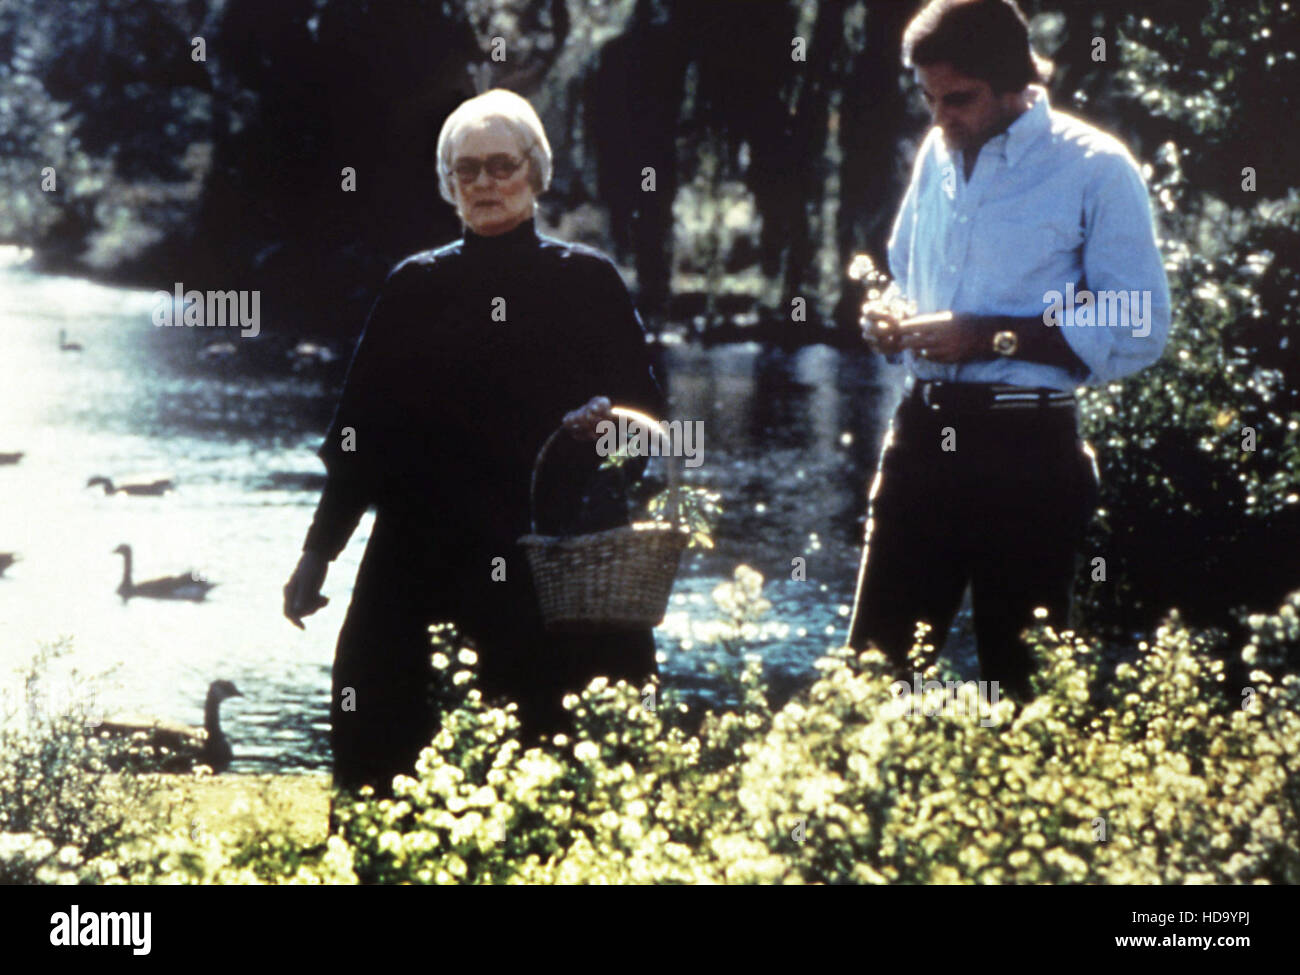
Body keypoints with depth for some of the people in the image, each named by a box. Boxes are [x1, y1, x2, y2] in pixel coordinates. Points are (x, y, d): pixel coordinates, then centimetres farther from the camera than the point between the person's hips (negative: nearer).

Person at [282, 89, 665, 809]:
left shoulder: (587, 283, 8)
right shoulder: (415, 288, 12)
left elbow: (645, 407, 9)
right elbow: (363, 426, 13)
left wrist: (607, 417, -15)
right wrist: (319, 551, 9)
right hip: (423, 565, 2)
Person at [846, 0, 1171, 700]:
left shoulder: (1095, 170, -6)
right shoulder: (938, 155, 15)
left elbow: (1139, 329, -12)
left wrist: (987, 336, -16)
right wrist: (886, 324, 6)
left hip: (1027, 451, -5)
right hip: (922, 435, 6)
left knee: (1020, 681, 2)